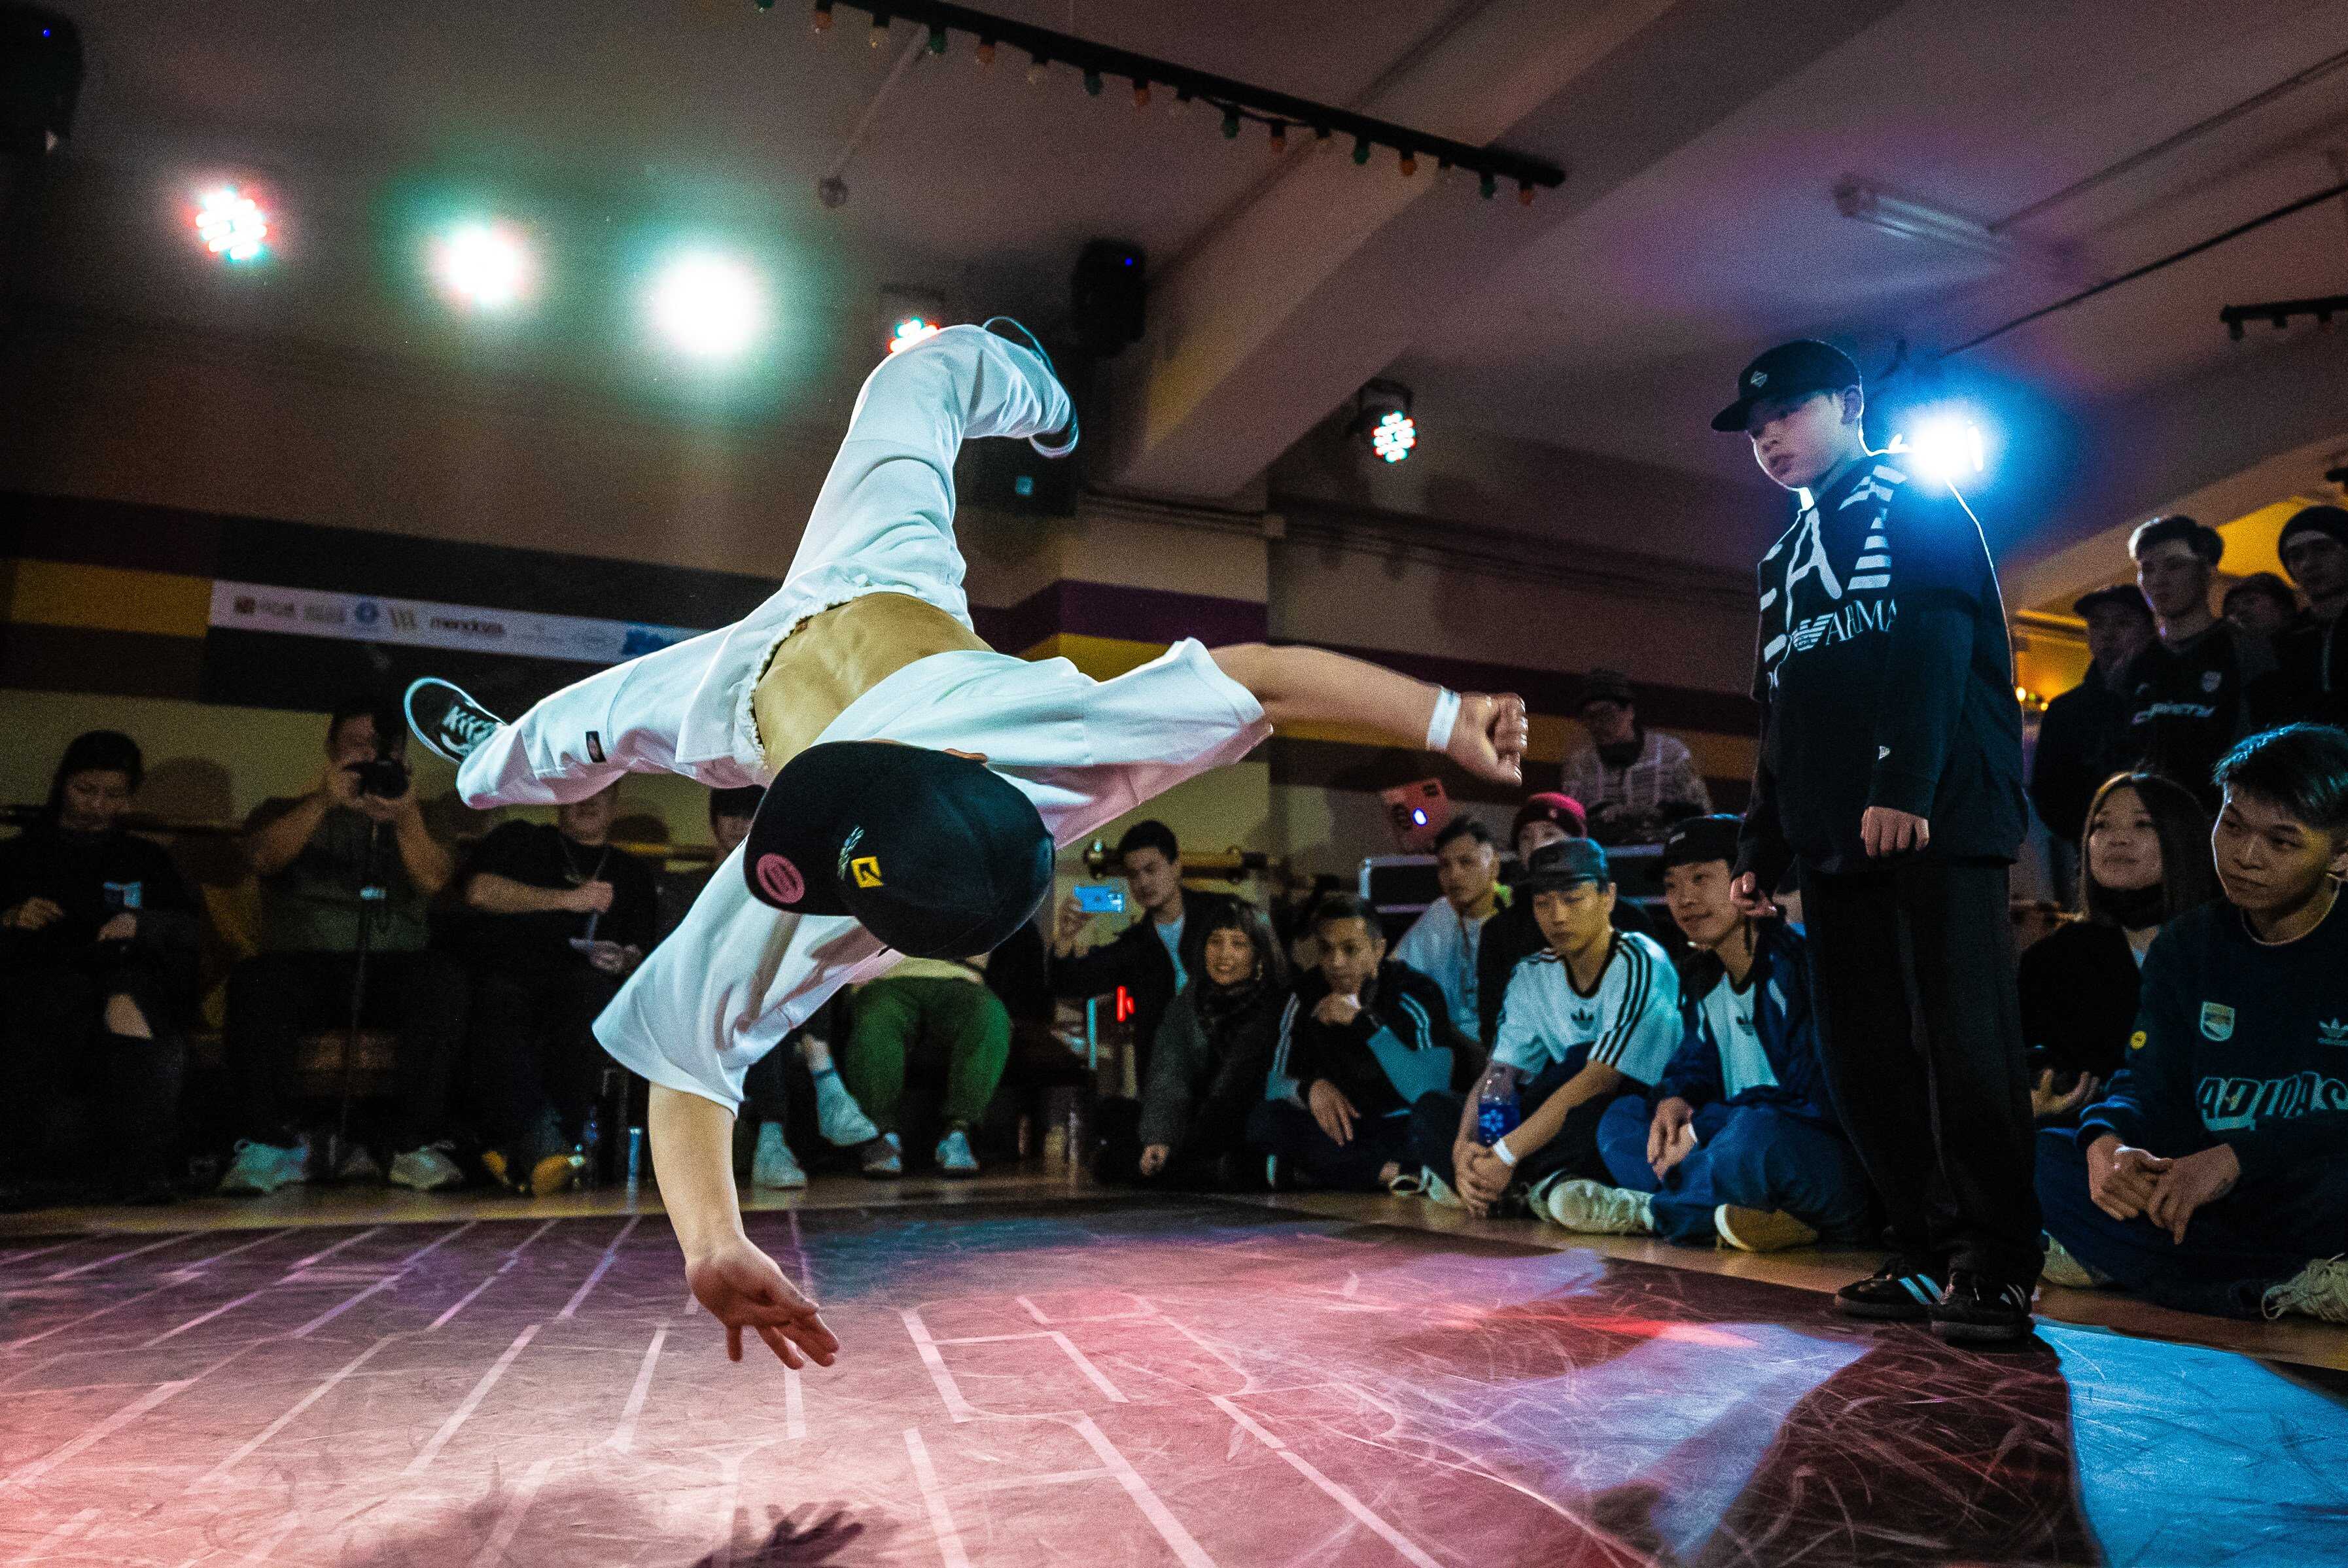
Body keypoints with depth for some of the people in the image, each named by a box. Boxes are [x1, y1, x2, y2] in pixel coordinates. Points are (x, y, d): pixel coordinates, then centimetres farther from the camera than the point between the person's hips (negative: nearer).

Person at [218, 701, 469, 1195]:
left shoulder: (417, 820, 22)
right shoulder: (288, 810, 22)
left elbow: (434, 881, 1)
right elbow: (263, 857, -1)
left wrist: (405, 817, -16)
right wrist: (322, 803, -14)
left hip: (392, 971, 0)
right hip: (307, 967, 0)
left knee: (445, 976, -33)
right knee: (255, 980, -34)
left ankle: (418, 1144, -31)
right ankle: (271, 1143, -23)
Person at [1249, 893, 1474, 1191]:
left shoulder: (1415, 994, -14)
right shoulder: (1308, 995, -3)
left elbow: (1432, 1090, -25)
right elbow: (1276, 1082, -4)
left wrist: (1362, 1023, -32)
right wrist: (1311, 1088, -28)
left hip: (1404, 1130, -3)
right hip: (1346, 1130, 3)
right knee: (1265, 1119, -23)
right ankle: (1388, 1173, -20)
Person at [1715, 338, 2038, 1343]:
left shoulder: (1912, 501, 6)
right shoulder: (1784, 556, 27)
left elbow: (1937, 638, -10)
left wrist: (1903, 783, -23)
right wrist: (1762, 848, 20)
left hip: (1937, 816, -7)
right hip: (1833, 839, 7)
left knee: (1963, 1038, -10)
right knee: (1861, 1056, 3)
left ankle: (1998, 1267, -2)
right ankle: (1930, 1253, 11)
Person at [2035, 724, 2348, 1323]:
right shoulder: (2188, 944, 10)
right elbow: (2150, 1081, 3)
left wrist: (2237, 1156, -28)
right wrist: (2107, 1141, -21)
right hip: (2196, 1195, 6)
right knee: (2039, 1154, -17)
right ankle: (2297, 1286, -20)